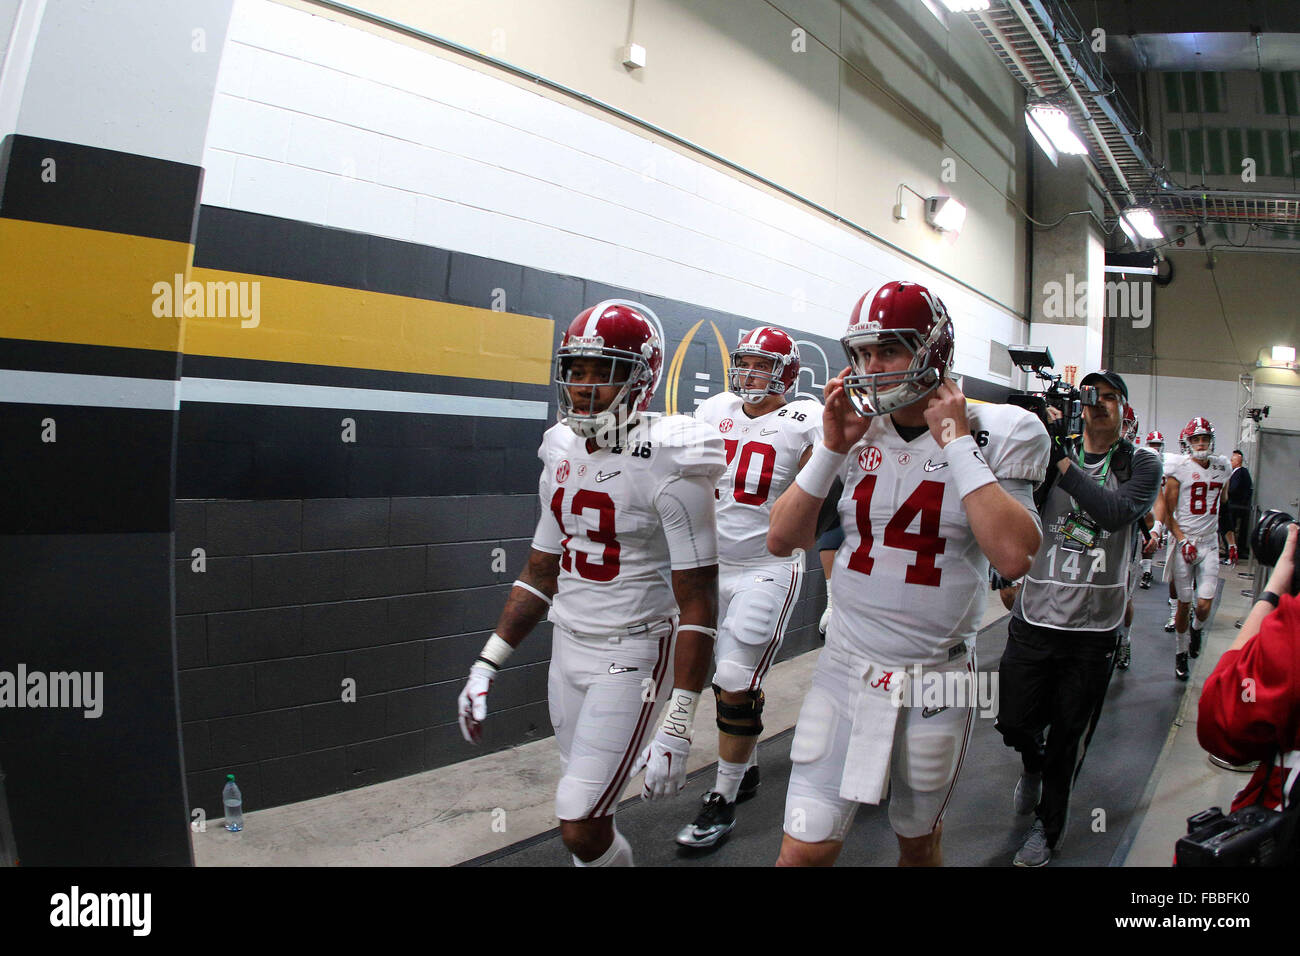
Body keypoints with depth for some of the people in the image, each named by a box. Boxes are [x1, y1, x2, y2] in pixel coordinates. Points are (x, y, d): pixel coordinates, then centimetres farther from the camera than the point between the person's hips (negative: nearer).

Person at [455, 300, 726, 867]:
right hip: (568, 649, 7)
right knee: (583, 812, 16)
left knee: (581, 827, -5)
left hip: (632, 657, -6)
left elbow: (698, 605, -17)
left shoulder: (667, 468, -17)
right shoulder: (562, 455, 5)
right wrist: (486, 664, 11)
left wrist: (677, 727, -20)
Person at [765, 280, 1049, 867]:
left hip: (937, 680, -1)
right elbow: (782, 540, -1)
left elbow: (1013, 555, -22)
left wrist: (955, 443, -18)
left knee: (919, 840, 20)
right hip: (847, 665, 2)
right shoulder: (854, 428, 0)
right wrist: (831, 448, -10)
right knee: (806, 849, 2)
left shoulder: (997, 434, -7)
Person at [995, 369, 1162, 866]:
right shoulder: (1051, 452, 3)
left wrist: (1062, 462, -23)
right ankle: (1034, 764, 44)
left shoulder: (1142, 466, 0)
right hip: (1035, 616, 1)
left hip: (1094, 627, -1)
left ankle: (1047, 829, 32)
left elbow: (1116, 511, -19)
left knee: (1067, 740, 10)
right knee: (1014, 723, 8)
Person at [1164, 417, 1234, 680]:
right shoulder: (1179, 470, -6)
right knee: (1184, 604, 2)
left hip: (1210, 542, 3)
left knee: (1204, 604, -5)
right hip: (1185, 542, -3)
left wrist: (1231, 541, 19)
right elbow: (1168, 512, -4)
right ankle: (1181, 652, 19)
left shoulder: (1221, 468, 8)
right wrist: (1183, 540, -13)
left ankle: (1196, 629, 29)